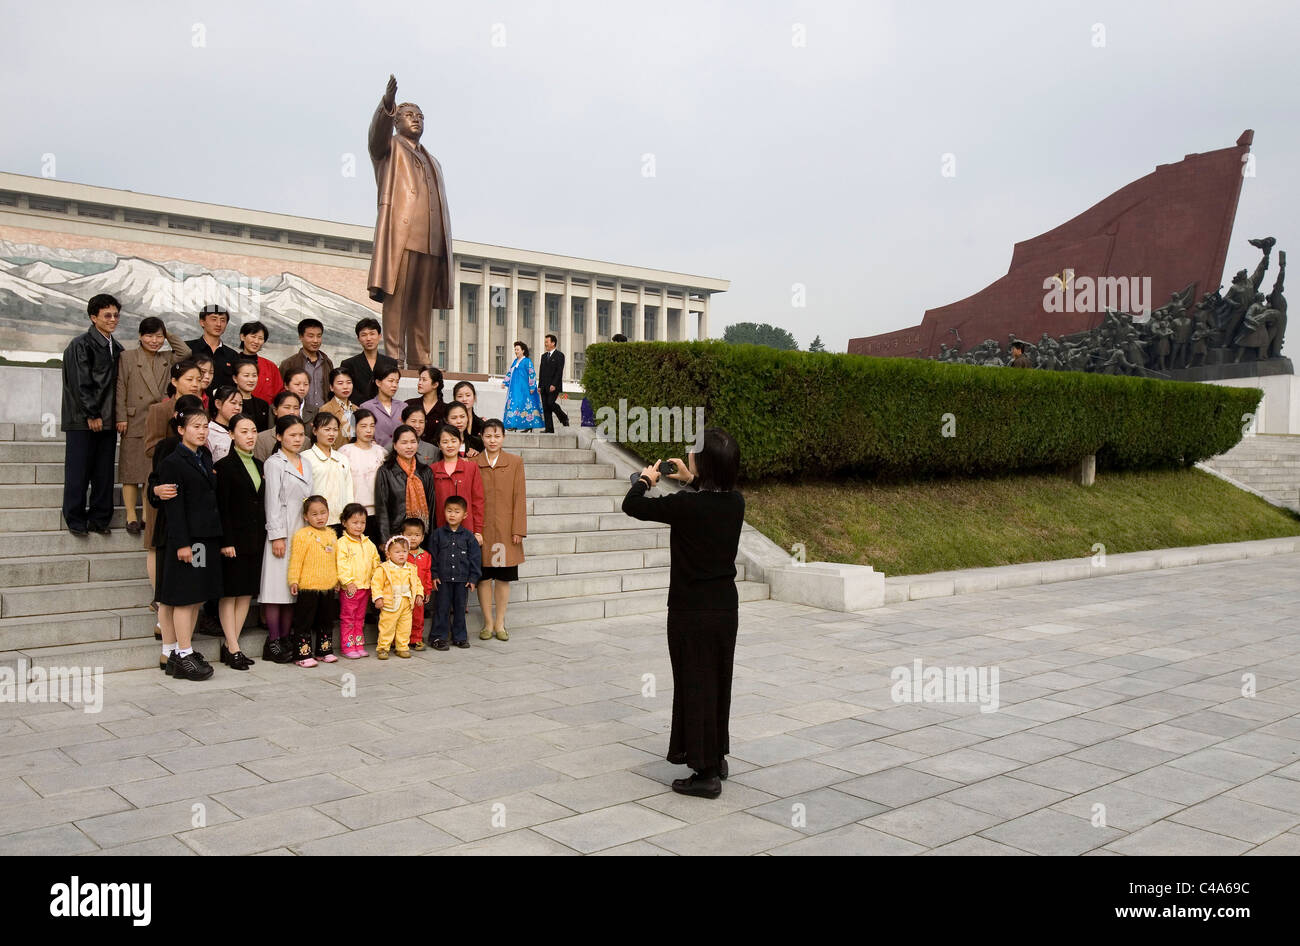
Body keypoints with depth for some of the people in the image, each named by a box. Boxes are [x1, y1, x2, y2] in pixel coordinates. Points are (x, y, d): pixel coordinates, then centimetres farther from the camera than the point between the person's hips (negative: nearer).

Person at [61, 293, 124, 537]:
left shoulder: (117, 348, 15)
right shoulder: (80, 345, -5)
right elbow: (80, 384, -10)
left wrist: (119, 415, 8)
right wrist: (92, 415, -13)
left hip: (107, 421, 6)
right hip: (83, 420, -6)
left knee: (104, 473, 6)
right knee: (78, 471, 0)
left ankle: (99, 519, 13)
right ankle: (76, 520, 8)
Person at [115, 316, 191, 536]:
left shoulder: (167, 359, 13)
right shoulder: (127, 357, 1)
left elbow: (186, 352, 2)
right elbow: (120, 390, -2)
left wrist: (169, 335, 5)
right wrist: (121, 418, -7)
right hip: (134, 423, -3)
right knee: (131, 470, 0)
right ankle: (131, 516, 6)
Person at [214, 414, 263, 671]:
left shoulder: (259, 465, 14)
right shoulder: (224, 466, -7)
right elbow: (221, 507, -11)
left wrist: (263, 536, 10)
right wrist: (226, 541, -16)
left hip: (255, 539, 7)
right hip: (234, 538, -7)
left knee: (247, 592, 8)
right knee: (230, 592, -1)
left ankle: (230, 644, 15)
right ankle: (233, 649, 2)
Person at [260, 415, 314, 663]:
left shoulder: (306, 462, 16)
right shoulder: (274, 463, -3)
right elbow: (272, 501, -8)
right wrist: (277, 536, -13)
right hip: (281, 532, -6)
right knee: (276, 587, -4)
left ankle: (285, 640, 13)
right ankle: (273, 642, 1)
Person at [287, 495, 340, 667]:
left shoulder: (332, 534, 11)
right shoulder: (302, 535, -9)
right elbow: (296, 560, -11)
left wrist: (338, 579, 20)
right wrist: (293, 580, -15)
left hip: (328, 588, 6)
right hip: (308, 588, -6)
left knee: (326, 621, 15)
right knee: (304, 622, -2)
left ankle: (324, 651, 26)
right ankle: (303, 655, 3)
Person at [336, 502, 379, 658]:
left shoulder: (368, 543, 11)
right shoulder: (342, 543, -9)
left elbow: (375, 562, 18)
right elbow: (341, 565, -17)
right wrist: (348, 581, -24)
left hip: (365, 587, 6)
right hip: (349, 588, -6)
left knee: (360, 618, 14)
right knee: (347, 618, 0)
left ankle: (359, 645, 20)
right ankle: (347, 647, 5)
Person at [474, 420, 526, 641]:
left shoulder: (515, 462, 4)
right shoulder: (472, 462, 3)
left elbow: (520, 497, 1)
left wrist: (518, 530, -4)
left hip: (505, 530, 0)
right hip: (481, 529, 0)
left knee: (503, 577, 5)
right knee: (483, 577, 4)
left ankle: (500, 623, 16)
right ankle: (488, 623, 14)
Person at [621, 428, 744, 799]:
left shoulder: (685, 505, -21)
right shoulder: (736, 502, -3)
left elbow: (632, 505, -8)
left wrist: (645, 480, 10)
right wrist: (691, 481, 29)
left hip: (691, 611, -6)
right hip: (726, 606, 6)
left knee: (695, 686, 2)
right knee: (718, 682, 18)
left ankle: (706, 773, 7)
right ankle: (716, 757, 31)